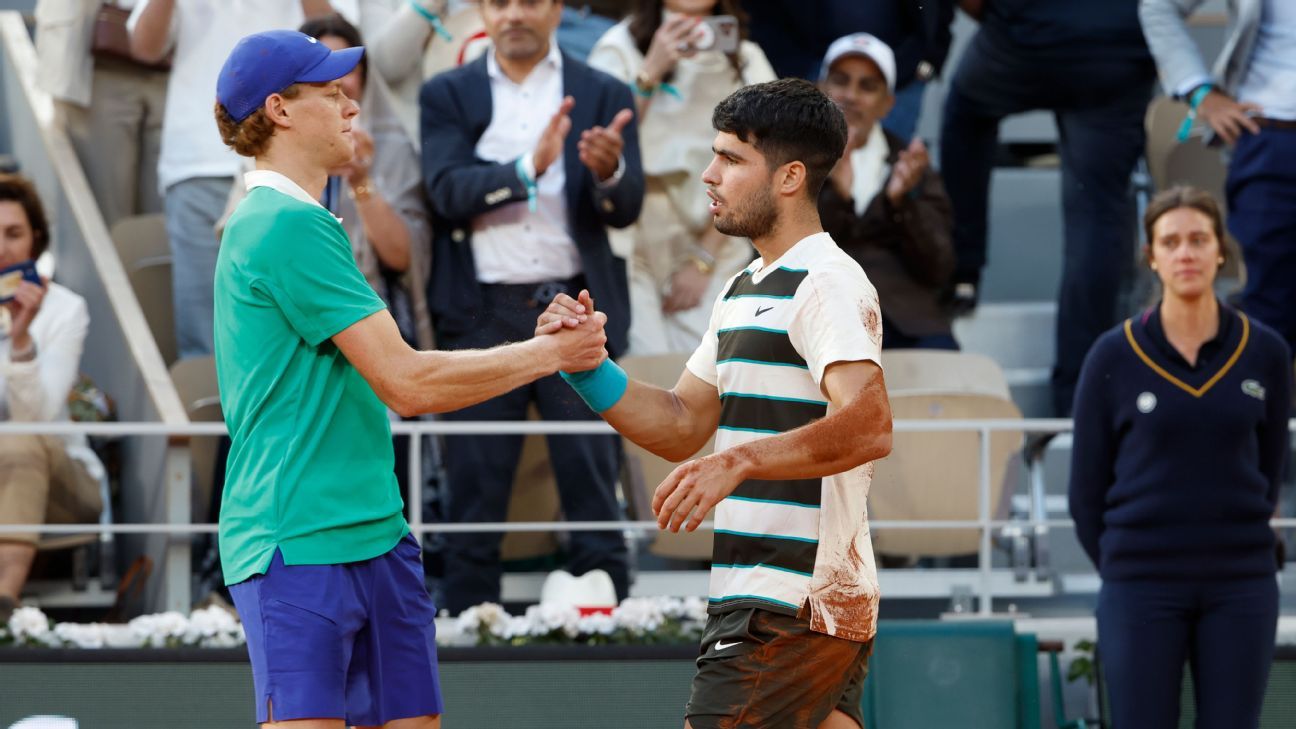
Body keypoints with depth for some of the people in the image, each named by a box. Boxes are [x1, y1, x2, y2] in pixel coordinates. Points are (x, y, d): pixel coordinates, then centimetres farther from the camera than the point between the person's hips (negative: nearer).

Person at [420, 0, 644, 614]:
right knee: (475, 494, 2)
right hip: (483, 314, 0)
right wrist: (529, 168, -25)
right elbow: (448, 190, -8)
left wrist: (609, 170, -25)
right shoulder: (447, 96, 7)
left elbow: (626, 210, -2)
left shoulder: (604, 96, 7)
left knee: (593, 489, -1)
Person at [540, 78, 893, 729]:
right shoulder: (743, 290, 19)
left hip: (788, 610, -10)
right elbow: (680, 426, 20)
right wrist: (586, 364, 4)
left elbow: (870, 426, -28)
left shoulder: (829, 283, -13)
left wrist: (739, 462, -40)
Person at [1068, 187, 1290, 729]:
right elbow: (1087, 489, 4)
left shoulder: (1264, 354, 2)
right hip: (1142, 588, -2)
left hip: (1241, 590, 2)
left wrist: (1239, 552, 9)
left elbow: (1268, 471, 13)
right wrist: (1123, 571, 9)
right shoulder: (1114, 358, -3)